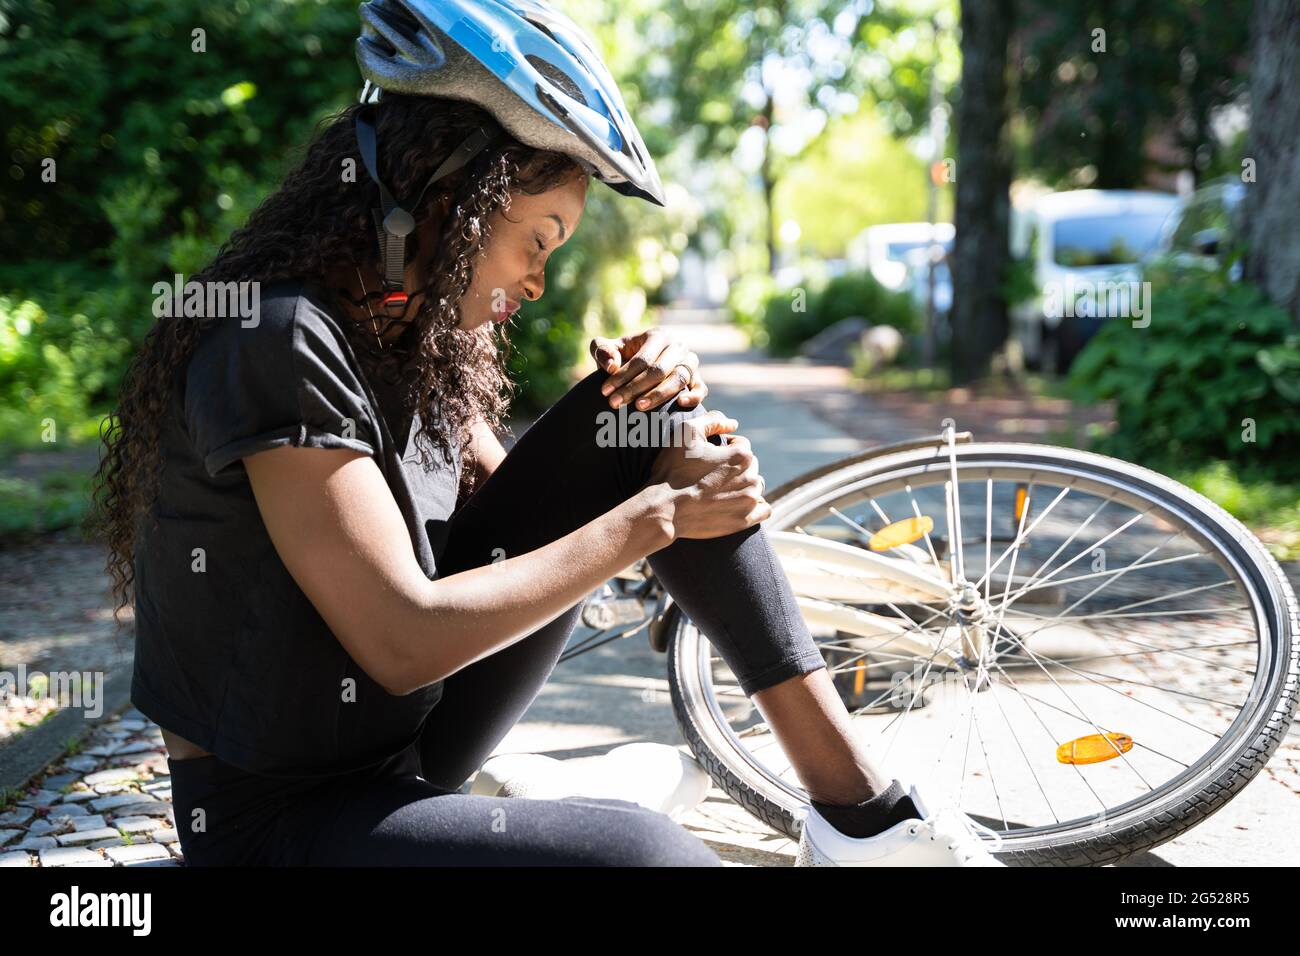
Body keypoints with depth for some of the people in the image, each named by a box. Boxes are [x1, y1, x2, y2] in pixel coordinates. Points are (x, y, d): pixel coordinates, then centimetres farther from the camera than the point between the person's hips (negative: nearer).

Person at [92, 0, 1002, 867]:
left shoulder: (416, 335, 3)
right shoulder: (280, 341, -24)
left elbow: (515, 512, 7)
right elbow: (404, 641, -28)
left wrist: (649, 390, -10)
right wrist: (654, 515, -21)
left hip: (408, 728, 8)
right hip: (281, 815, -8)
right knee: (633, 848, -37)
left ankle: (857, 793, -5)